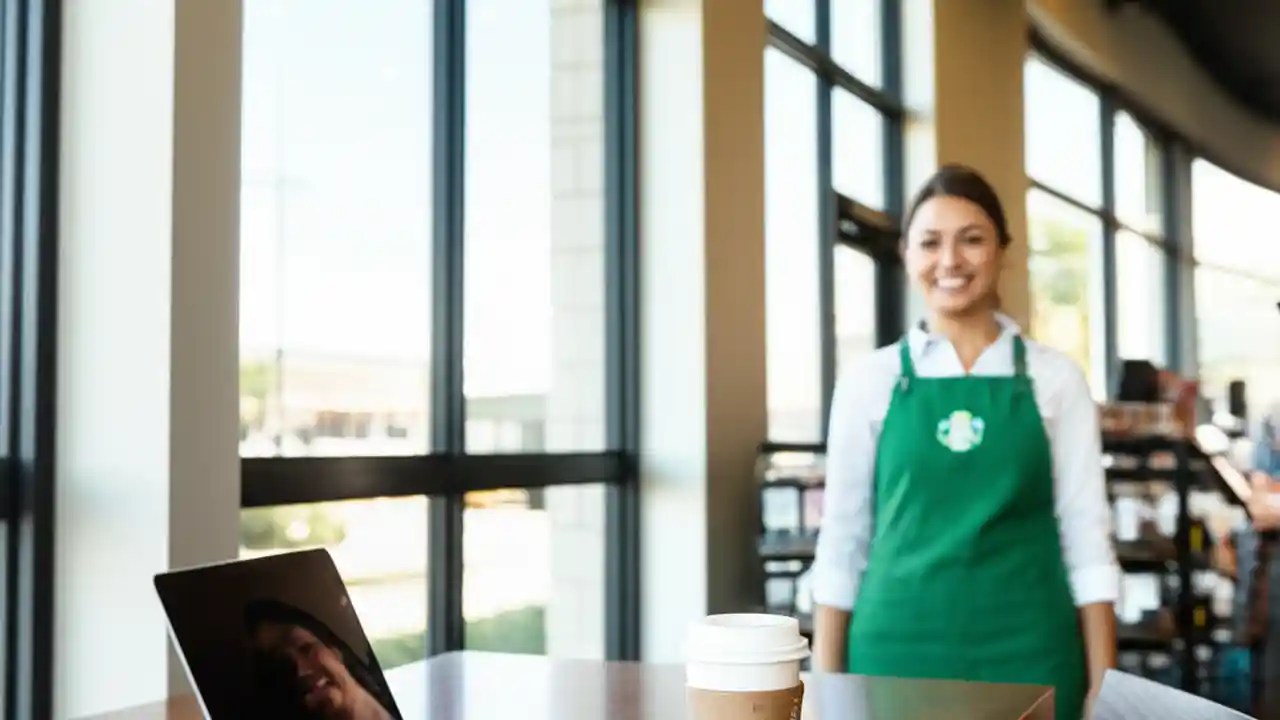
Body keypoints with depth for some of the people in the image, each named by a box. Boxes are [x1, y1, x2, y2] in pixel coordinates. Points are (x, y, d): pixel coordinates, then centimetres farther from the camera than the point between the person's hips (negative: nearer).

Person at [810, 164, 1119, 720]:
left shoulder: (1054, 379, 3)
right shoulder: (869, 381, 3)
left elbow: (1086, 535, 3)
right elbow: (842, 537, 5)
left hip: (1025, 653, 0)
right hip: (898, 647, 0)